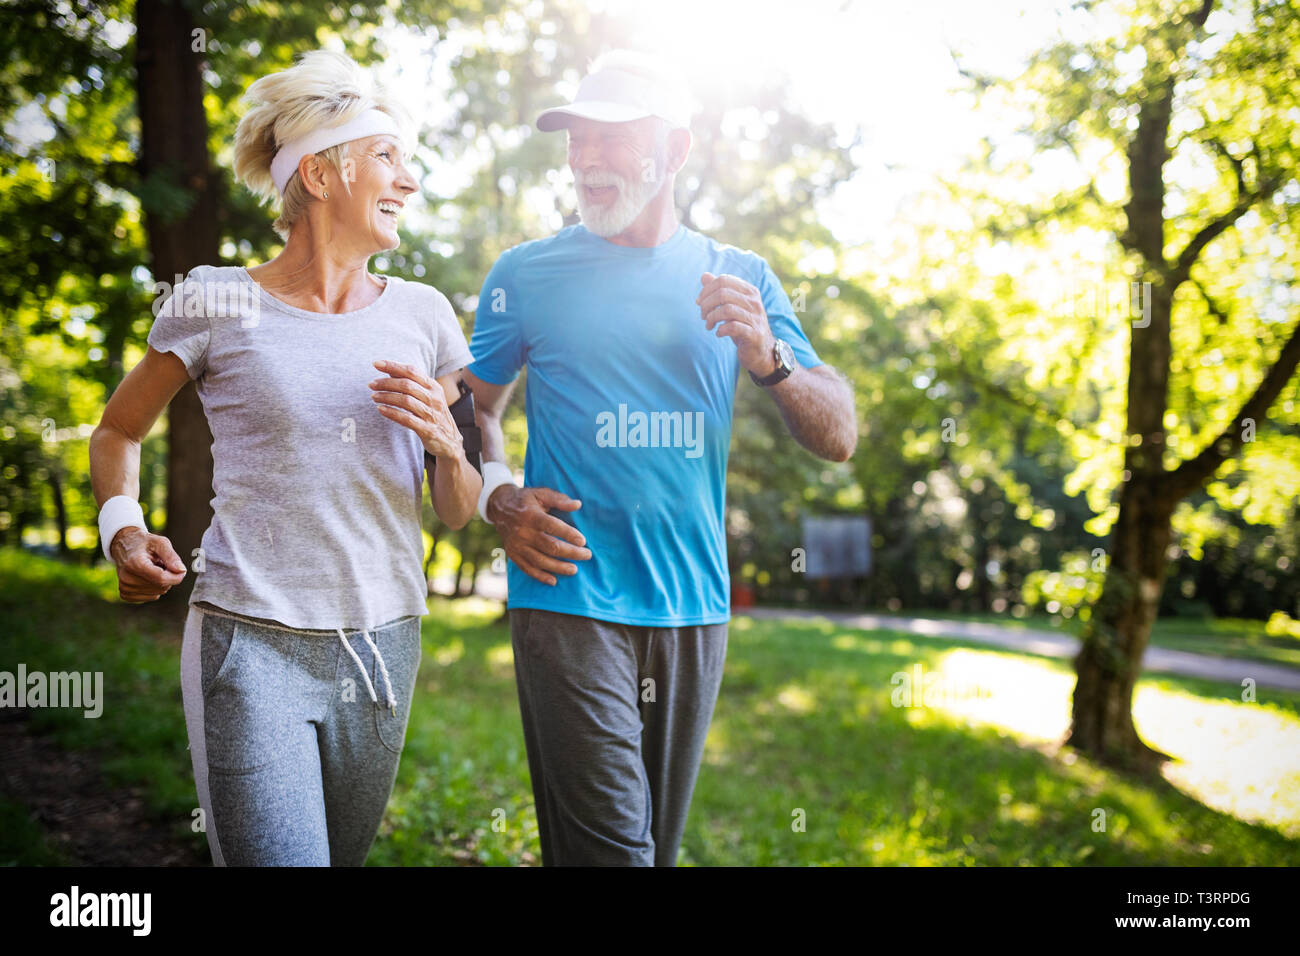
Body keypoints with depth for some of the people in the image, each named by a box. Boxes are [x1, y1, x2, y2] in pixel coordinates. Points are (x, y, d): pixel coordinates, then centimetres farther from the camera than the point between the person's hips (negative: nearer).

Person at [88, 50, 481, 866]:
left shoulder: (422, 314, 7)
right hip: (252, 644, -4)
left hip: (383, 645, 4)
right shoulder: (218, 304, -2)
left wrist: (445, 443, -10)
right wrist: (123, 530, -4)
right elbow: (118, 432, 14)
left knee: (343, 853, 18)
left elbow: (461, 513, 10)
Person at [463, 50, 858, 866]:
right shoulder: (529, 272, 4)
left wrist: (767, 359, -14)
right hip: (569, 600, -3)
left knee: (658, 843, 15)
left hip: (694, 608, 3)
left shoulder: (740, 279, 7)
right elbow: (476, 407, 12)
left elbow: (840, 438, 4)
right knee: (608, 849, -10)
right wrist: (500, 500, -7)